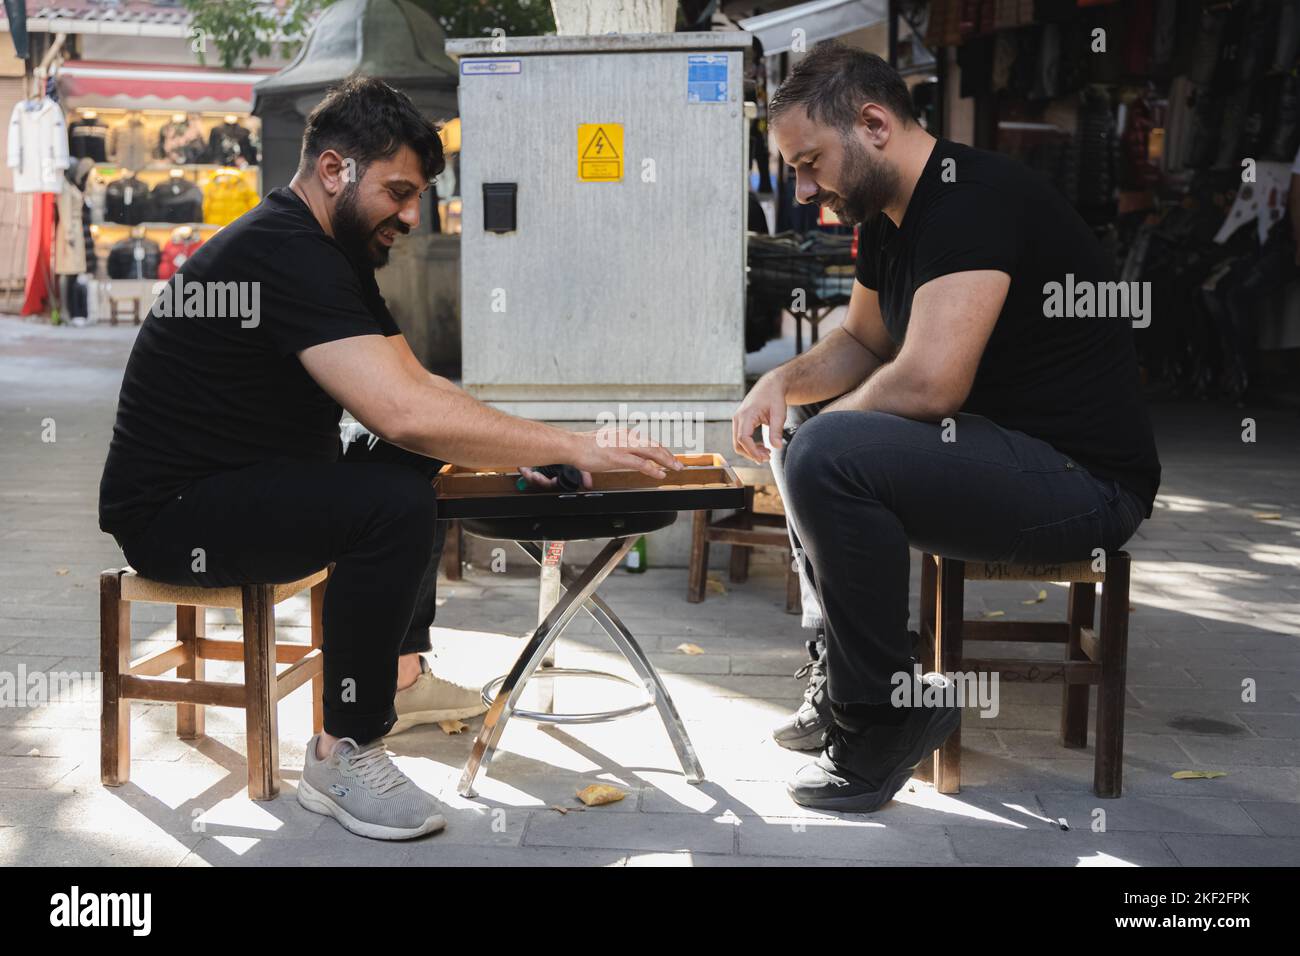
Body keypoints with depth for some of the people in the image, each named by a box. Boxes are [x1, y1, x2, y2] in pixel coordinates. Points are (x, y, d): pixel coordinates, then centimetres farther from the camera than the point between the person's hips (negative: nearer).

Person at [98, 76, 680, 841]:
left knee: (427, 461, 13)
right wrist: (574, 447, -28)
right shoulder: (287, 255, -23)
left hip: (249, 483, 10)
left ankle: (401, 673, 18)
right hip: (171, 513, -10)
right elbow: (405, 413, -34)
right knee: (395, 504, -29)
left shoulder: (333, 253, 9)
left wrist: (516, 446, -7)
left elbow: (414, 386, 10)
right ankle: (343, 755, -16)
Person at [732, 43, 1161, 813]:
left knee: (827, 454, -28)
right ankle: (841, 672, 16)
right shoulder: (888, 219, 10)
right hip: (995, 444, 11)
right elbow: (863, 342, 23)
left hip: (1086, 481, -11)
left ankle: (883, 720, -12)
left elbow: (928, 382, -30)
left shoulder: (976, 196, -20)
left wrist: (832, 417, -10)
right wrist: (785, 382, 3)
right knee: (800, 426, 18)